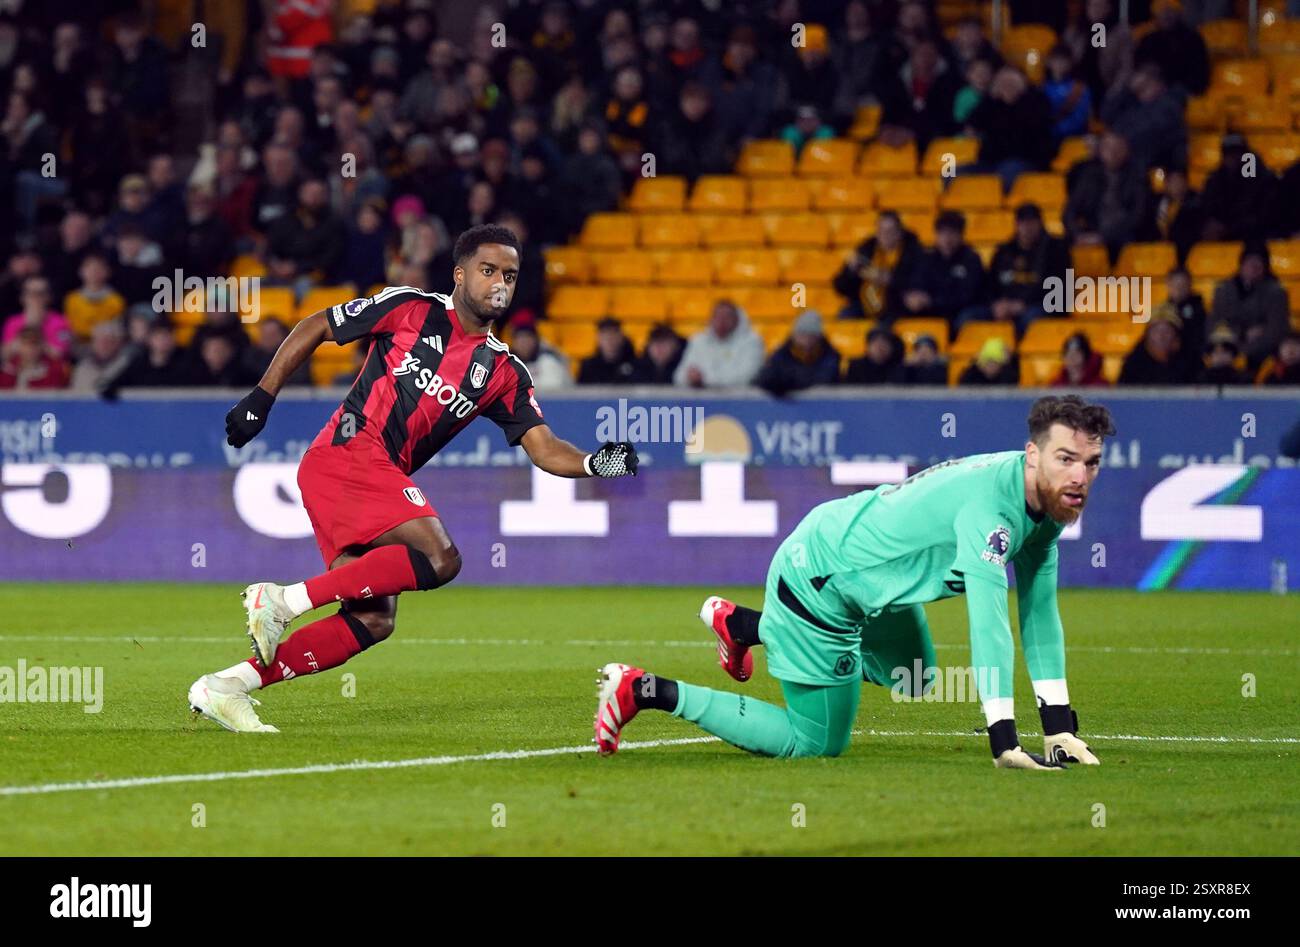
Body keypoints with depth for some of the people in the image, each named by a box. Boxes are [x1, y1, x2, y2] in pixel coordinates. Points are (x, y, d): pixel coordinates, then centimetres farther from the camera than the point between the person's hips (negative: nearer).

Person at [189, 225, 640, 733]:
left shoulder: (503, 373, 15)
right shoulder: (412, 309, 2)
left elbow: (544, 449, 7)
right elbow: (313, 328, 8)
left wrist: (595, 464, -13)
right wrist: (262, 397, 3)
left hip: (381, 479, 7)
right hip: (349, 451, -7)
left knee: (372, 621, 0)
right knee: (439, 558, -24)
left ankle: (226, 686, 2)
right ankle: (285, 599, -23)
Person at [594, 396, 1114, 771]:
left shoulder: (1049, 503, -5)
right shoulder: (991, 502, -34)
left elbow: (1040, 613, 1)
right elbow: (988, 621, -39)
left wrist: (1060, 729, -2)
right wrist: (1004, 742, -41)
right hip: (817, 581, -10)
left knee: (915, 680, 30)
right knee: (814, 741, 0)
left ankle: (743, 624, 36)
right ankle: (645, 691, 3)